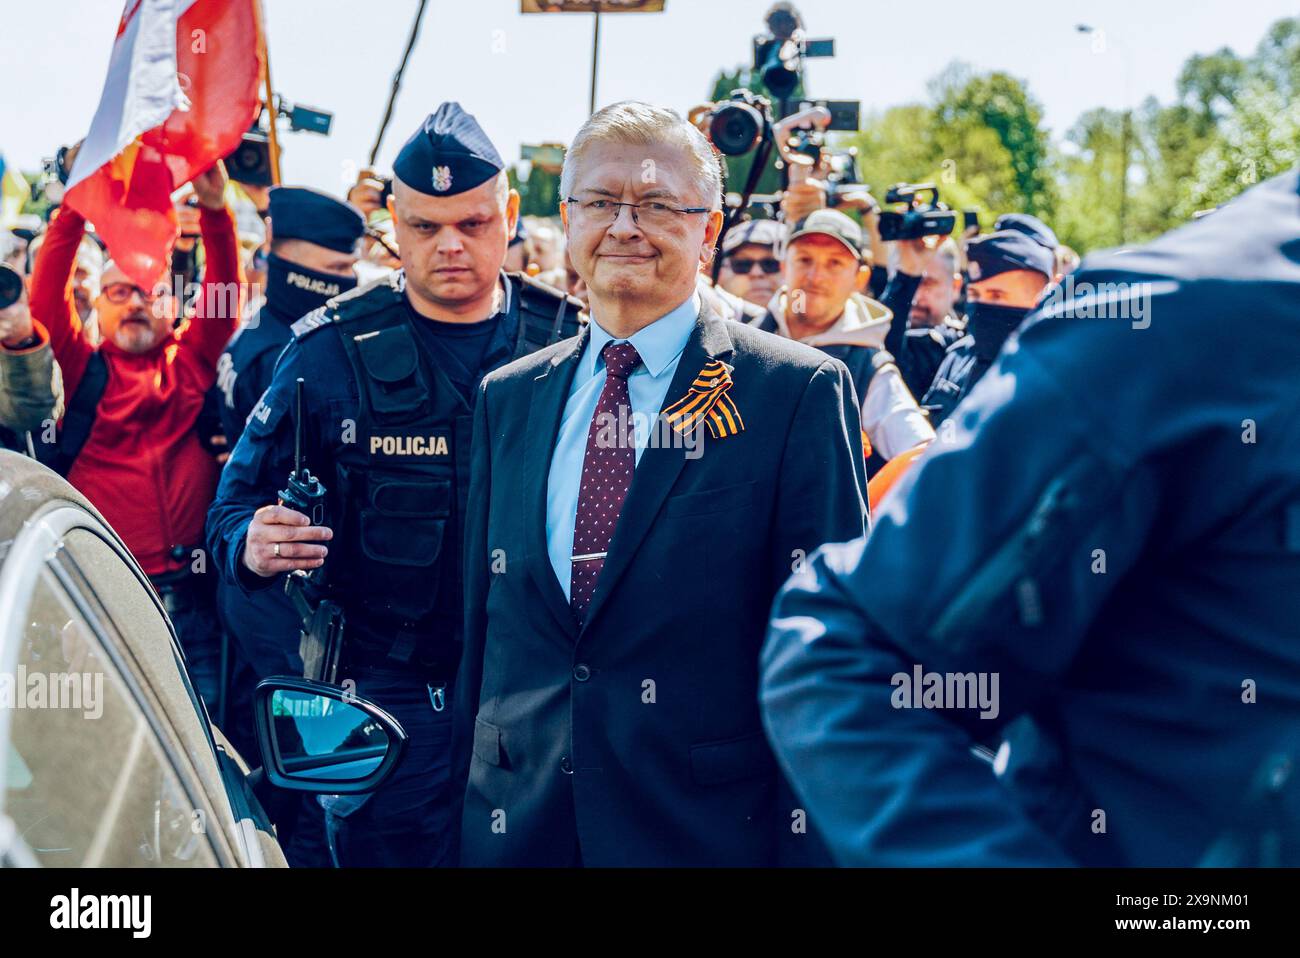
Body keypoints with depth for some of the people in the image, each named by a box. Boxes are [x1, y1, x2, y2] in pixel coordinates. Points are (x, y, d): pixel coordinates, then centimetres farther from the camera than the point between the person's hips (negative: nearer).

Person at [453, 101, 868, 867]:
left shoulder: (802, 392, -6)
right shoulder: (507, 400, 9)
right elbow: (483, 624, 12)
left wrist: (809, 845, -11)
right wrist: (466, 810, 9)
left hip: (708, 828, -4)